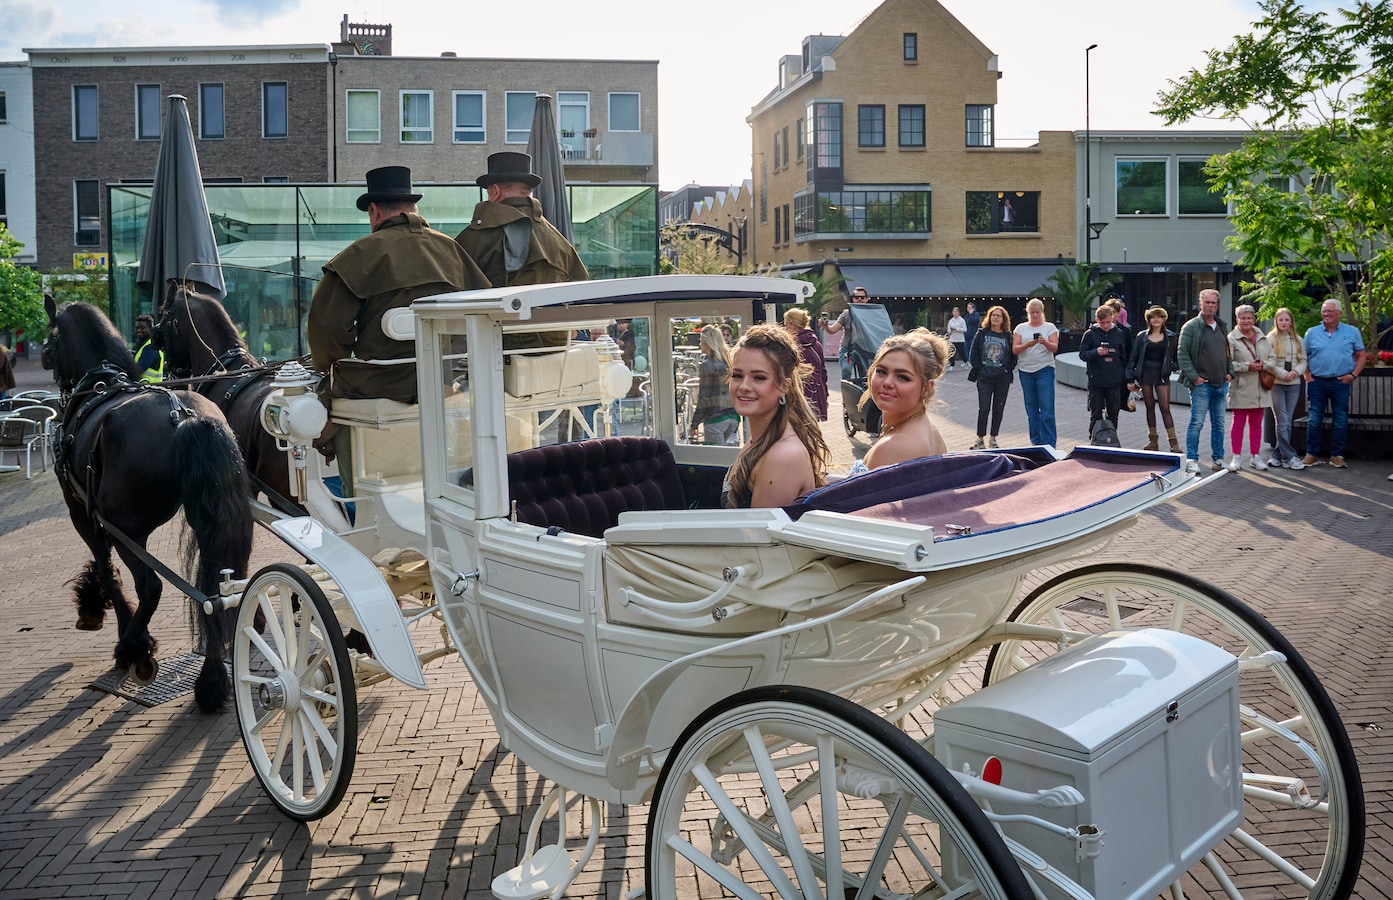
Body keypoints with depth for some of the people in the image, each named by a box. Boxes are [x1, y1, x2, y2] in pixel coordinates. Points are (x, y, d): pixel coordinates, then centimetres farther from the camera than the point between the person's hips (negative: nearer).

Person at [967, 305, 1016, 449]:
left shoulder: (1009, 336, 6)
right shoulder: (982, 334, 5)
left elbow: (1014, 355, 9)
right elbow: (973, 354, 5)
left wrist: (1008, 369, -3)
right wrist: (979, 368, -5)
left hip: (1003, 379, 1)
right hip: (984, 378, -1)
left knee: (998, 409, 5)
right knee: (984, 409, -7)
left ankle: (993, 439, 15)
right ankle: (980, 439, 1)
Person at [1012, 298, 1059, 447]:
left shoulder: (1049, 327, 4)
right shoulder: (1021, 328, 8)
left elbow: (1054, 348, -6)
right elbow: (1014, 349, -1)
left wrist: (1045, 342, -27)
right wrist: (1027, 344, -20)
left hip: (1045, 370, -3)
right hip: (1025, 371, 3)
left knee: (1047, 408, -8)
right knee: (1031, 408, 9)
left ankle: (1049, 444, -6)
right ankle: (1036, 441, 18)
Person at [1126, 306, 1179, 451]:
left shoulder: (1170, 336, 3)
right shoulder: (1142, 336, 4)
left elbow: (1175, 356, 10)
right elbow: (1133, 357, 4)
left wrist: (1174, 367, -7)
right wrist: (1131, 379, 0)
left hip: (1162, 375, -2)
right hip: (1145, 373, 2)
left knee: (1165, 408, -6)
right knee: (1150, 407, 8)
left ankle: (1173, 442, -5)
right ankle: (1153, 440, 16)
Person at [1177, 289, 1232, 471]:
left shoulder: (1222, 327, 15)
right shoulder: (1191, 327, -6)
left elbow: (1228, 352, 23)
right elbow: (1182, 354, -10)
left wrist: (1229, 372, 8)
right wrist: (1193, 377, -15)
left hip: (1221, 384, 6)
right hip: (1201, 385, -6)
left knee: (1219, 424, 11)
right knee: (1197, 424, -6)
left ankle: (1218, 459, 18)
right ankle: (1191, 460, -2)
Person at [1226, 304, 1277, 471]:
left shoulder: (1262, 338, 12)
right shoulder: (1232, 339, -4)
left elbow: (1273, 359, 11)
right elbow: (1228, 363, -10)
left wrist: (1264, 365, -9)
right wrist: (1247, 366, -18)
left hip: (1260, 389, 5)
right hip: (1241, 388, -5)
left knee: (1256, 423, 10)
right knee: (1238, 423, 0)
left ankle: (1255, 457, 17)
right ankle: (1236, 457, 5)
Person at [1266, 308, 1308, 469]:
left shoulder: (1298, 340, 13)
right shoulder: (1271, 339, -2)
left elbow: (1303, 361, 10)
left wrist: (1296, 372, -10)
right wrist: (1285, 374, -17)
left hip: (1294, 385, 4)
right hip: (1276, 384, -4)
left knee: (1287, 422, 5)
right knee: (1282, 422, -7)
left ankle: (1278, 456, 10)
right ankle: (1290, 457, -6)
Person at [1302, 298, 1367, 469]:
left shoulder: (1352, 332, 4)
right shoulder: (1312, 333, 5)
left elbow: (1361, 355, 6)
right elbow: (1303, 356, 9)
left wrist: (1353, 374, -5)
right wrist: (1306, 375, -2)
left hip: (1341, 383, 0)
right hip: (1316, 382, 1)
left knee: (1340, 421, 3)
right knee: (1314, 420, 3)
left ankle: (1337, 456, 11)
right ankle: (1311, 454, 11)